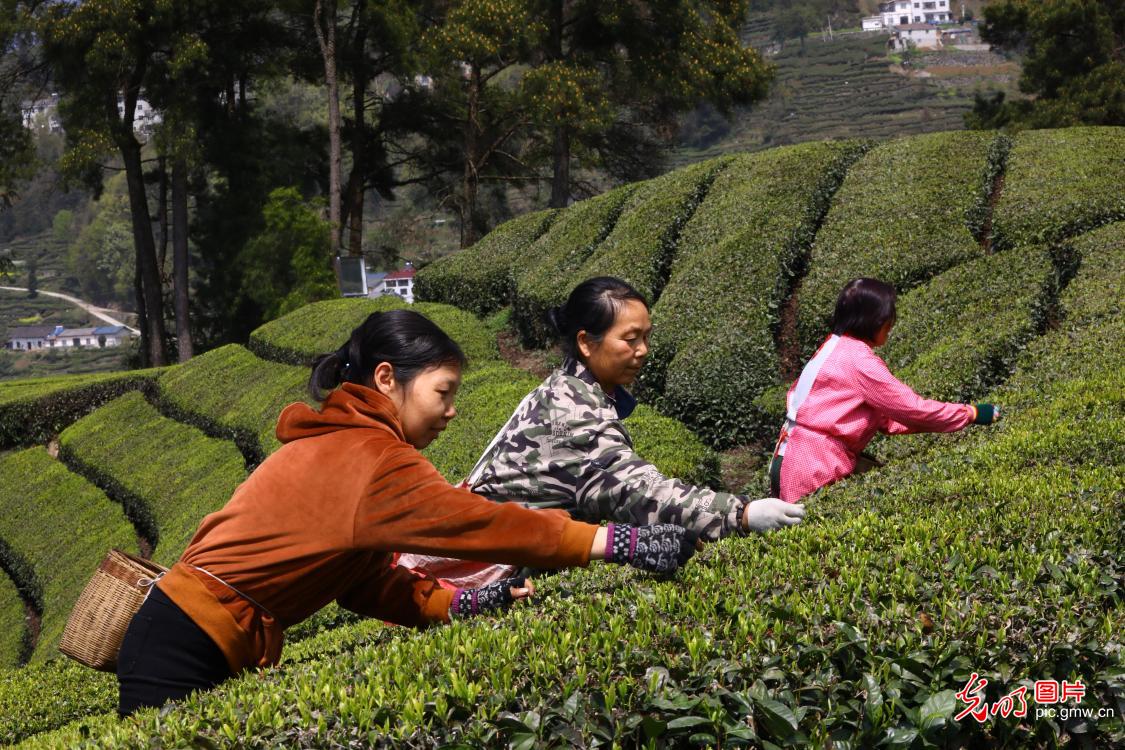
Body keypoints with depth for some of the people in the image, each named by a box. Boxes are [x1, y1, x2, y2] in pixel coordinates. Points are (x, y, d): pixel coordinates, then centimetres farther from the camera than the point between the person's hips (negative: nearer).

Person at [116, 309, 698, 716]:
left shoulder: (337, 445, 10)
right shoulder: (370, 458, -19)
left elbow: (369, 581, 7)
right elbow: (483, 522, -23)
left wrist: (468, 603, -4)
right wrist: (626, 544, -22)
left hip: (191, 644, 10)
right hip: (179, 662, -10)